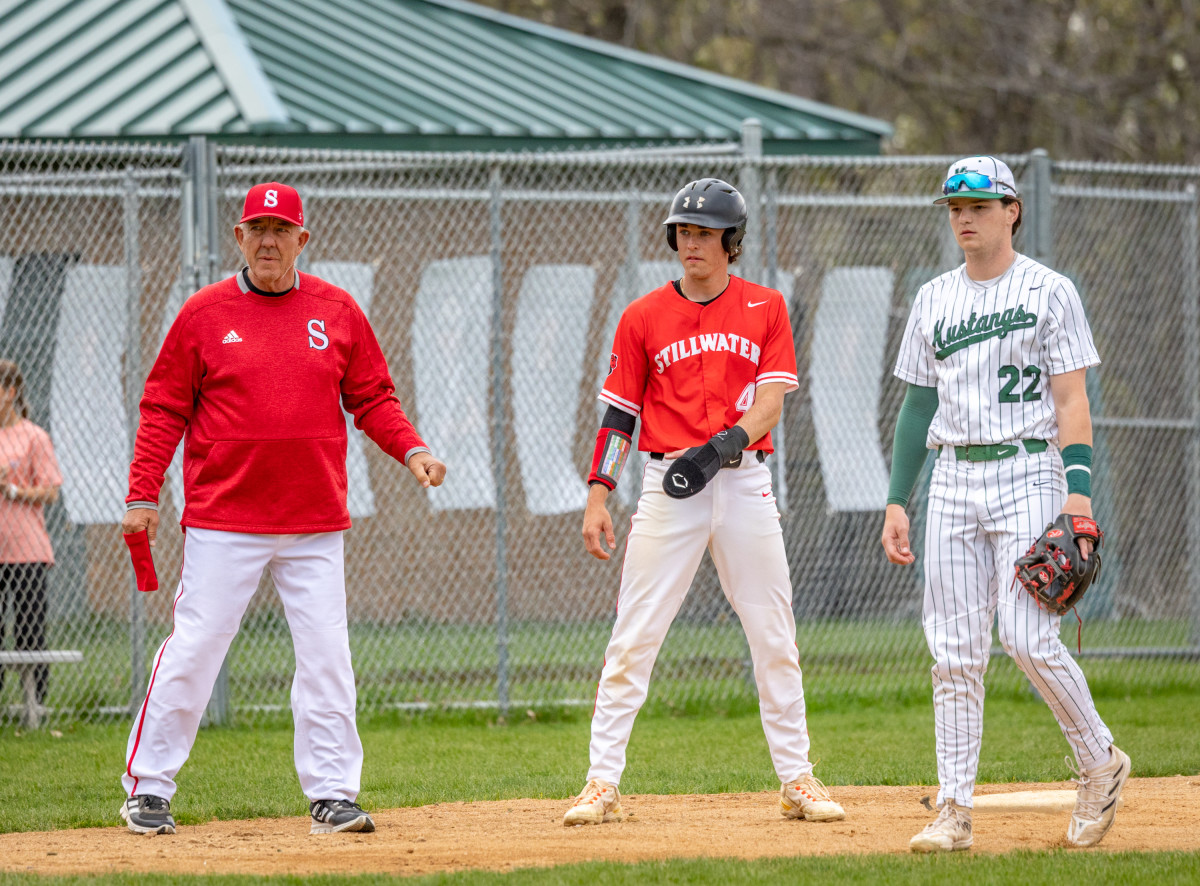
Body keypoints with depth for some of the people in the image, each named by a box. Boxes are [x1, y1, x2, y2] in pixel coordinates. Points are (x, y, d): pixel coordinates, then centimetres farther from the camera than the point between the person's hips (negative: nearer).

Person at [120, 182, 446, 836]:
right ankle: (147, 790, 6)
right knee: (191, 653, -2)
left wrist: (410, 450, -4)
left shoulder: (337, 311, 8)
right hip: (223, 520, -2)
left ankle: (331, 794, 6)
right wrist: (142, 495, -3)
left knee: (326, 658, 0)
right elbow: (164, 410, 3)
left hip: (315, 524, 2)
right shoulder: (204, 314, 2)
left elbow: (372, 399, 12)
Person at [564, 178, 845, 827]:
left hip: (743, 480, 1)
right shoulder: (643, 317, 5)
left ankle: (796, 780, 12)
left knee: (774, 640, 4)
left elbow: (770, 403, -4)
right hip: (668, 484, -1)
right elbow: (618, 414, 5)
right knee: (633, 640, -5)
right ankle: (602, 784, -3)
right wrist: (597, 494, -5)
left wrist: (723, 445, -21)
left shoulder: (766, 309, 5)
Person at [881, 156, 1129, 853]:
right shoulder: (934, 300, 13)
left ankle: (1101, 762, 7)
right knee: (955, 651, 0)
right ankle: (955, 812, 0)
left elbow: (1072, 401, -5)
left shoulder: (1049, 292, -1)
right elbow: (919, 405, 16)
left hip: (1027, 474, -5)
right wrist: (898, 501, 10)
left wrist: (1080, 491, -16)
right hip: (954, 479, 5)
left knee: (1029, 637, -14)